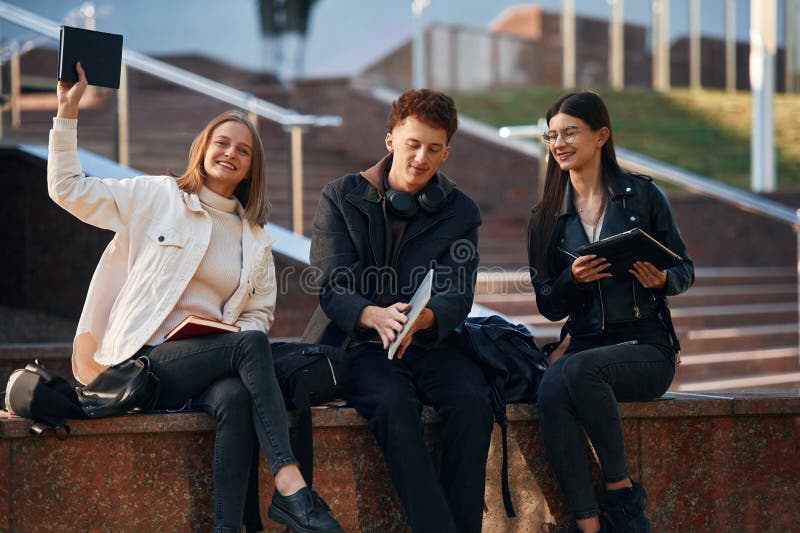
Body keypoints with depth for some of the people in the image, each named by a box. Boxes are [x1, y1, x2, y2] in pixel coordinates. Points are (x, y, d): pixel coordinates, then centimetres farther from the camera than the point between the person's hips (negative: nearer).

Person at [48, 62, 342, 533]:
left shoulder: (255, 240, 21)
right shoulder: (157, 196, 9)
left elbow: (260, 312, 22)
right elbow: (68, 189, 5)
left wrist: (247, 331, -3)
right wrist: (68, 110, -1)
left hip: (211, 361, 4)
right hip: (148, 360, -4)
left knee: (237, 399, -35)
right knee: (249, 345, -32)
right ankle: (289, 486, -38)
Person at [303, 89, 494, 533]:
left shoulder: (460, 212, 8)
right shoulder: (341, 198, 3)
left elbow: (457, 296, -6)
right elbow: (332, 288, -7)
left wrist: (421, 319, -31)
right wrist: (374, 316, -31)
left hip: (427, 345, 2)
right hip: (356, 344, -2)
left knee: (472, 397, -29)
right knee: (394, 401, -34)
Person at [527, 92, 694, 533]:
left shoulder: (642, 195, 3)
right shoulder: (546, 218, 12)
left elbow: (685, 270, 6)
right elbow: (549, 306, 10)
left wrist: (662, 280, -17)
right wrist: (573, 279, -12)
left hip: (646, 346, -3)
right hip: (584, 343, 3)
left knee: (578, 369, -34)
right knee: (550, 392, -31)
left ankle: (622, 492, -18)